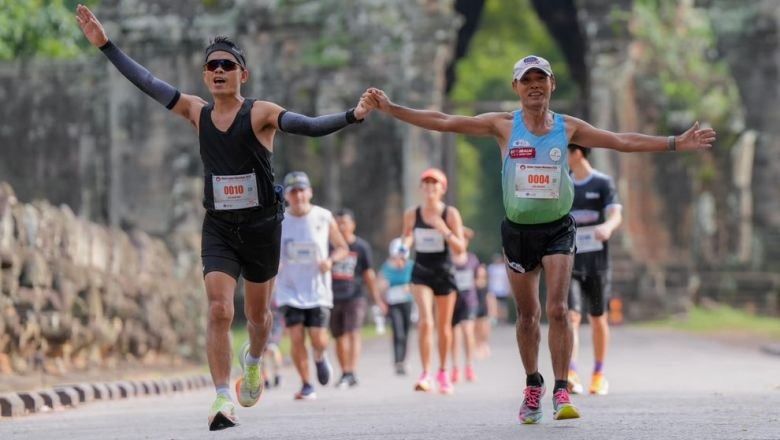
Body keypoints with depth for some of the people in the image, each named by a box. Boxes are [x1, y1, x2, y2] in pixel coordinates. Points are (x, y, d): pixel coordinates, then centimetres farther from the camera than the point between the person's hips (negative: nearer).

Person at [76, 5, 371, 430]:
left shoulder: (261, 113, -10)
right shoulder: (197, 112, 1)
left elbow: (310, 126, -23)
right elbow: (148, 83, 6)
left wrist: (351, 116, -40)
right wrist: (106, 45, 6)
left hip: (261, 226, -1)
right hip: (218, 228, 1)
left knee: (257, 313, 15)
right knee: (219, 310, -17)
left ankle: (253, 361, 48)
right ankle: (223, 398, -19)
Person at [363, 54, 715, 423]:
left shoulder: (568, 127, 2)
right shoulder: (503, 125, -1)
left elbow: (623, 142, 5)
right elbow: (444, 122, -1)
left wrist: (675, 143, 0)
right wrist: (390, 109, -6)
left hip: (557, 229, -1)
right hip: (518, 230, 1)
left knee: (557, 310, -14)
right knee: (527, 315, 9)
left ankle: (561, 392, -11)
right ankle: (533, 385, 28)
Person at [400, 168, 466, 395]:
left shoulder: (451, 214, -7)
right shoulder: (412, 214, -2)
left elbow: (460, 248, -9)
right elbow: (406, 238, 15)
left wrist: (444, 230, -25)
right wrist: (404, 245, -8)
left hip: (444, 274, 0)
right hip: (421, 272, 0)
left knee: (444, 326, 12)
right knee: (426, 320, -19)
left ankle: (443, 372, 31)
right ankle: (425, 374, -19)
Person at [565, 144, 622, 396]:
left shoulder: (603, 183, -3)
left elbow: (616, 215, -17)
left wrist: (608, 226, -38)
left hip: (596, 263, -2)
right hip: (569, 263, 2)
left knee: (597, 318, 8)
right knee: (571, 317, -15)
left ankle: (599, 375, 24)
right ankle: (571, 375, -28)